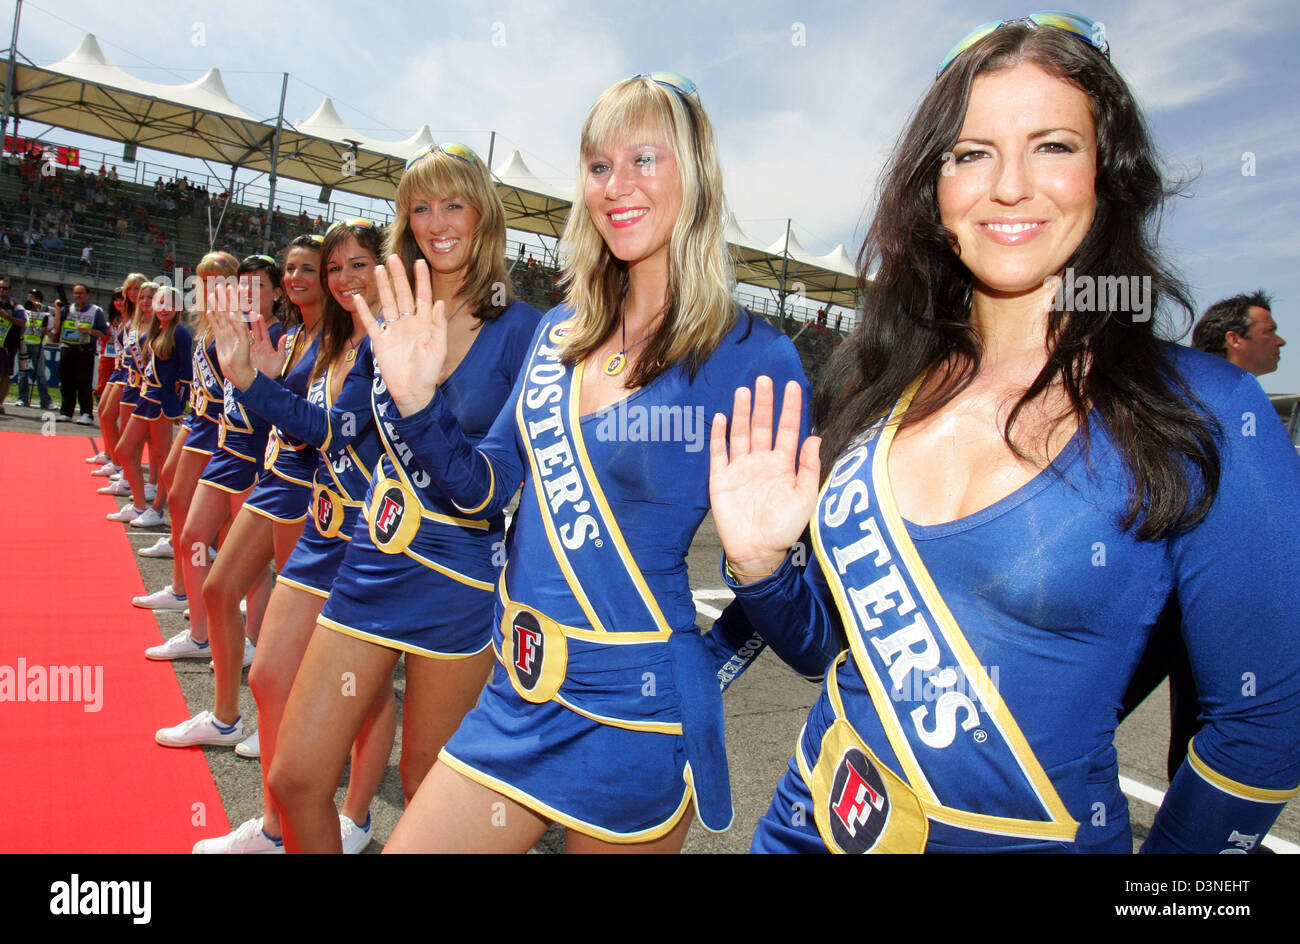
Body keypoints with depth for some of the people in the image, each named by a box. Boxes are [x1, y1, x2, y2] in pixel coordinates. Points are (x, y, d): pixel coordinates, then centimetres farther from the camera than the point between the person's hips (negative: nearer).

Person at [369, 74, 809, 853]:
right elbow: (488, 489, 7)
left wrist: (692, 669, -9)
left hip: (634, 718, -5)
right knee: (409, 843, 14)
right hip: (518, 694, 5)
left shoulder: (754, 358, -13)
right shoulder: (558, 334, 3)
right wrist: (418, 401, -7)